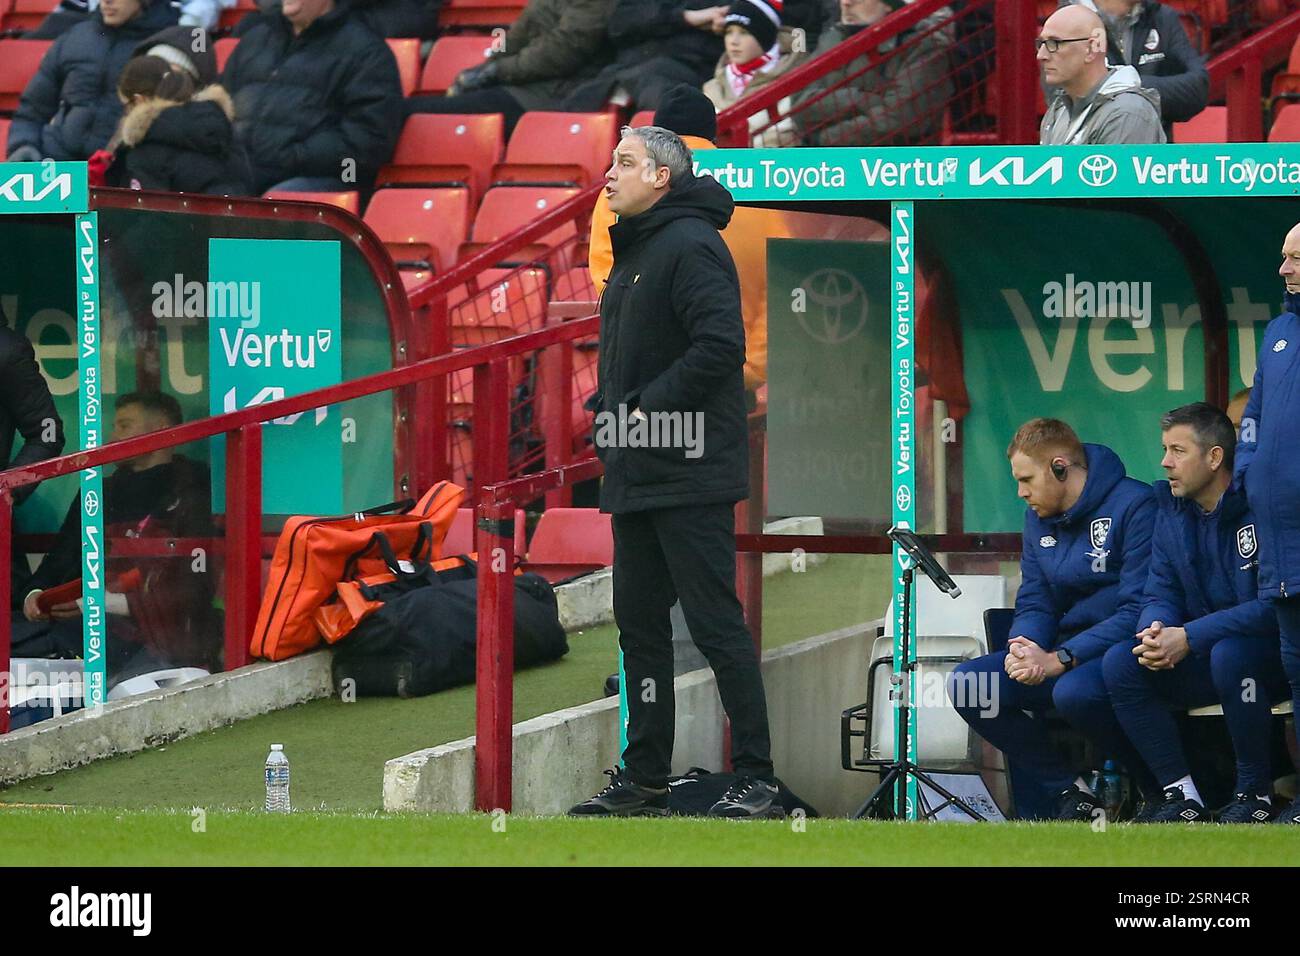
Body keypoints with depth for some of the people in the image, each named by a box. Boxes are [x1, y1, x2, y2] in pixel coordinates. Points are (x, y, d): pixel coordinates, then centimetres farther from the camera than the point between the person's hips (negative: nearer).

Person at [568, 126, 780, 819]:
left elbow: (720, 345, -23)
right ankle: (644, 779, 18)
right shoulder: (633, 253, 19)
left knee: (716, 624, -7)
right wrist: (609, 417, 11)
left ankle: (756, 780, -4)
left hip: (690, 476, -10)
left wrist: (647, 409, -20)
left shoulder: (690, 247, -13)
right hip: (636, 477, 10)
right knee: (639, 623, 12)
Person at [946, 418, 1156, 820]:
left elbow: (1139, 610, -21)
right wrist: (1022, 650, -14)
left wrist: (1058, 660, -26)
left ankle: (1164, 790, -14)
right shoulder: (1039, 517, 12)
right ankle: (1068, 793, -8)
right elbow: (1034, 603, 11)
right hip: (1067, 650, 8)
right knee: (967, 684, -12)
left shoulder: (1134, 507, -14)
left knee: (1075, 692, -39)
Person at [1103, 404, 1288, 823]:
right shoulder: (1171, 510, 5)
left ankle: (1256, 793, -19)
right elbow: (1160, 595, 7)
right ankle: (1182, 796, -11)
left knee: (1229, 655, -38)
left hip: (1271, 658, -6)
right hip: (1198, 662, 6)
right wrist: (1155, 630, -19)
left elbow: (1273, 605, -24)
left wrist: (1189, 638, -27)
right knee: (1119, 662, -15)